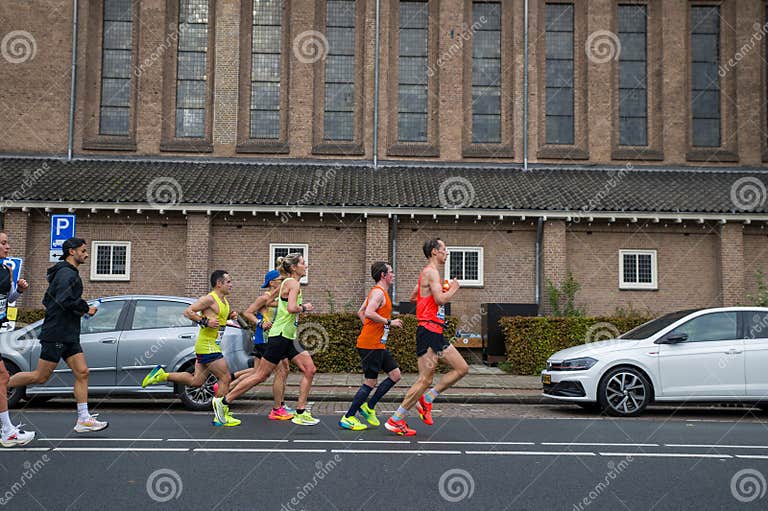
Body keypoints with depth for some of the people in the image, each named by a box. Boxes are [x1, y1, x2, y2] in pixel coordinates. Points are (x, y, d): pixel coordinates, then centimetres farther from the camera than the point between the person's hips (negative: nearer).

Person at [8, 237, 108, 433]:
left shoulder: (65, 273, 20)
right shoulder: (67, 273, -12)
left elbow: (48, 300, 25)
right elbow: (65, 300, -27)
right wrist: (86, 309, -13)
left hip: (69, 336, 10)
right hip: (57, 334, -10)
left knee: (82, 373, 1)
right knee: (40, 377, -3)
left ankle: (83, 420, 0)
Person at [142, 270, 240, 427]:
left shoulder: (224, 300, 14)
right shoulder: (209, 299, -14)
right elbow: (188, 312, -17)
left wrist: (230, 316, 10)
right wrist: (205, 322, -24)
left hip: (211, 346, 10)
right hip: (206, 345, -10)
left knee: (196, 381, 12)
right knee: (225, 378, -6)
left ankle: (162, 375, 18)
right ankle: (221, 417, 3)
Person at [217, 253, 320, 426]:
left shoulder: (287, 283, 16)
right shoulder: (293, 283, -12)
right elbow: (291, 308, -27)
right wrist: (304, 308, -11)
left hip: (289, 337, 10)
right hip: (280, 336, -10)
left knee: (309, 370, 2)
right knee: (261, 375, -3)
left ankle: (300, 413, 5)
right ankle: (223, 401, 8)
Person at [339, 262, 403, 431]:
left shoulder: (378, 291, 18)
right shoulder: (378, 292, -13)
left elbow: (361, 312, 24)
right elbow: (369, 313, -28)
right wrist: (389, 322, -21)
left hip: (378, 344, 10)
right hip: (371, 345, -10)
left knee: (395, 375, 9)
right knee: (371, 382, -6)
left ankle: (368, 407, 14)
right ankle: (348, 418, 2)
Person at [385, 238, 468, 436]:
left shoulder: (430, 272, 20)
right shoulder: (431, 271, -11)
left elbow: (413, 297, 31)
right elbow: (441, 299, -23)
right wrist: (453, 288, -4)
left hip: (435, 333, 10)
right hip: (429, 330, -10)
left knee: (461, 368, 8)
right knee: (425, 379, -8)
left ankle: (426, 399, 11)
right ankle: (395, 420, -1)